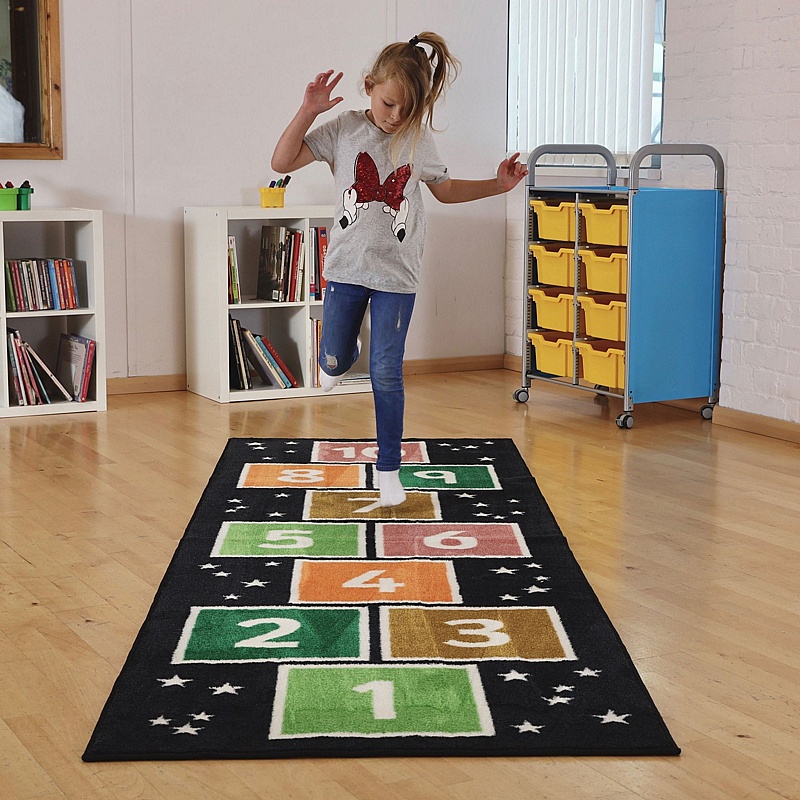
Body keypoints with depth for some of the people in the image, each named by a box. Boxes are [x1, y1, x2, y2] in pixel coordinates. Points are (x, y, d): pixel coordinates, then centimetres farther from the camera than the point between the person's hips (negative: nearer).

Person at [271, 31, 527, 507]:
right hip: (346, 269, 1)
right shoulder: (344, 129, -5)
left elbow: (445, 190, 17)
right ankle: (342, 356, 51)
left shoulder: (420, 141, -1)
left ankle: (389, 468, 10)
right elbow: (282, 163, -6)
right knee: (335, 361, 12)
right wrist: (309, 111, -17)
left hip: (397, 275, -1)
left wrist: (498, 185, 4)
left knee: (387, 374, -3)